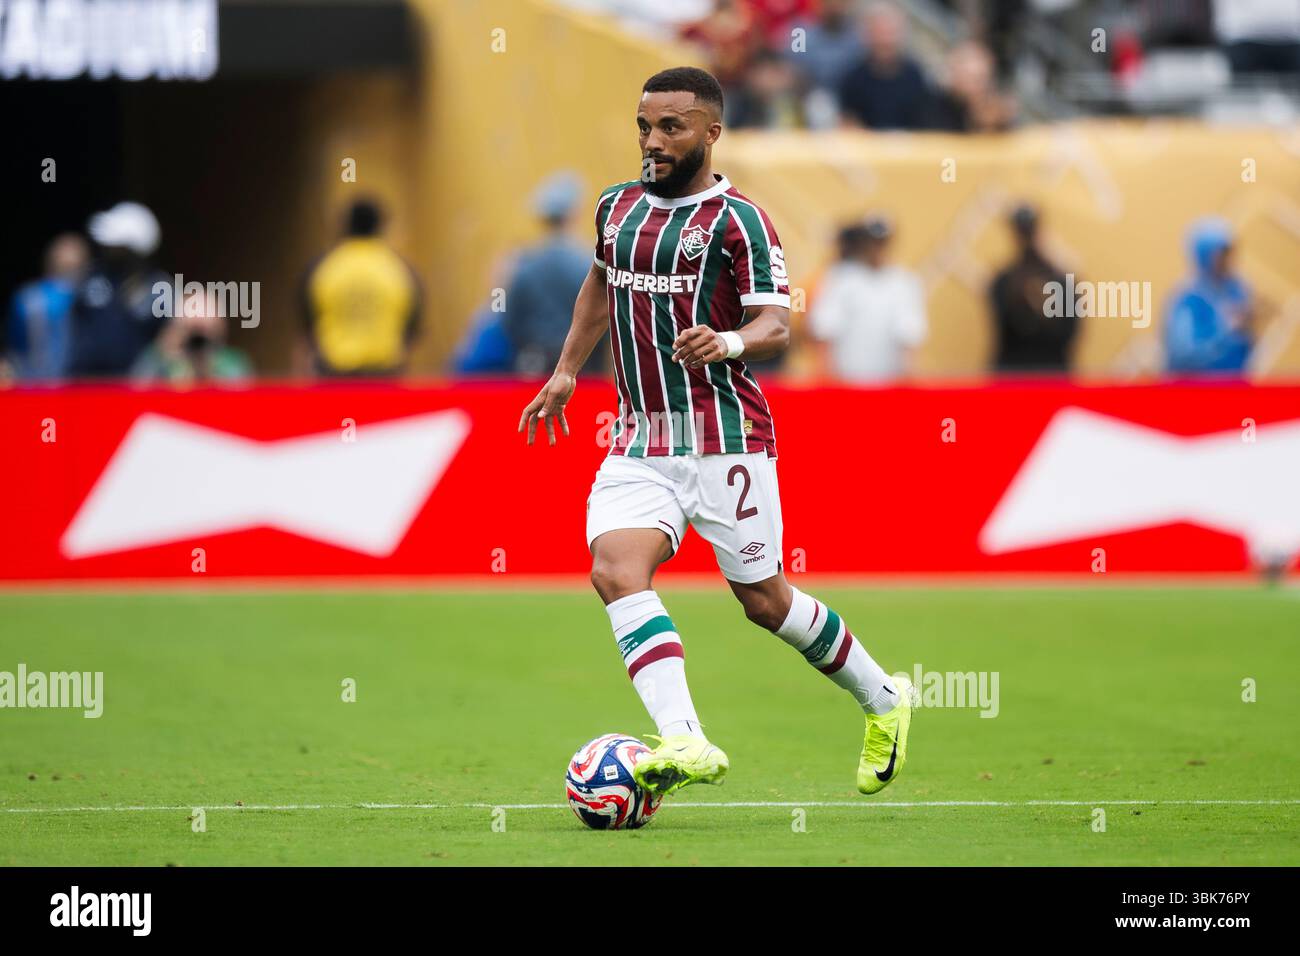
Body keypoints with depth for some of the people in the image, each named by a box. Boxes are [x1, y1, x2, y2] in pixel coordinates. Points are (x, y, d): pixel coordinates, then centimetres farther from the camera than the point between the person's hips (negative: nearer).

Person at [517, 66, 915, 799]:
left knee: (764, 599, 3)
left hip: (724, 436, -5)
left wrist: (728, 341, -35)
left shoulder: (738, 222, -7)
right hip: (638, 442, 5)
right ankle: (685, 743, -31)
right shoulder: (617, 208, 12)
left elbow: (777, 326, -14)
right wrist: (567, 372, 29)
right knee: (616, 570, -20)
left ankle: (883, 701, 27)